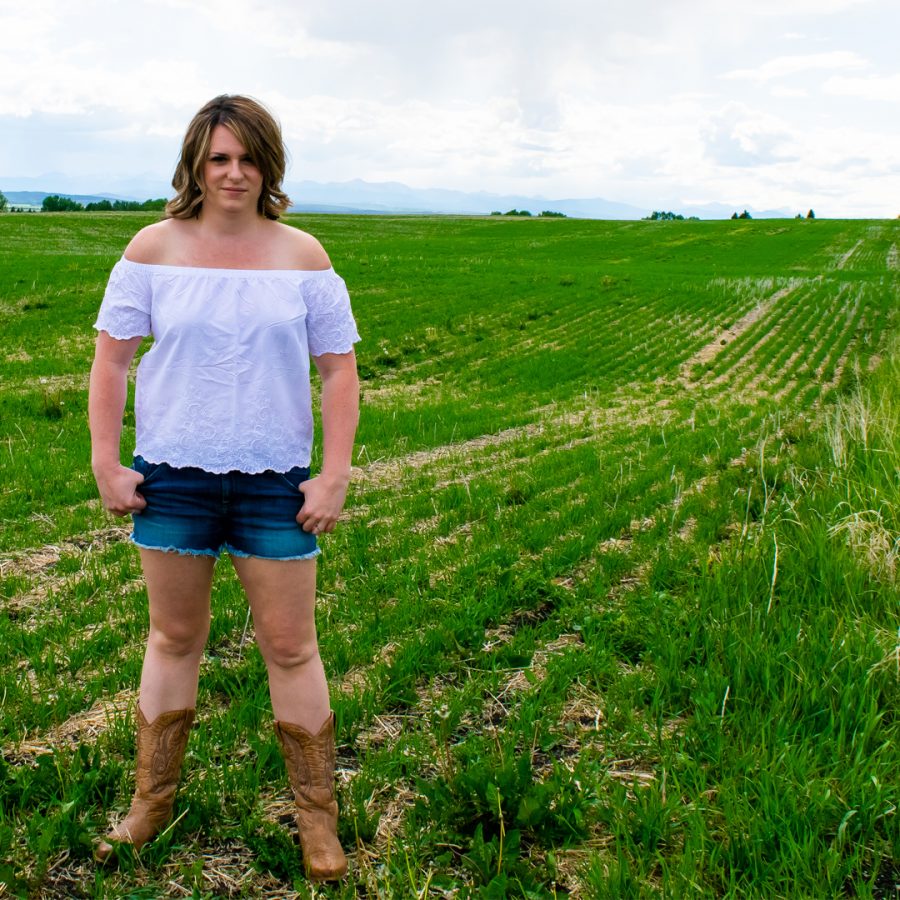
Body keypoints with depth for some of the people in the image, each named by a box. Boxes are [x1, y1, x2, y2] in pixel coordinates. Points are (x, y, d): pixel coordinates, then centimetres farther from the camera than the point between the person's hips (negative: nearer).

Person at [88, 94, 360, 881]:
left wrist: (335, 474, -5)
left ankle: (318, 818, 18)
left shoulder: (302, 255, 0)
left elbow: (339, 370, 1)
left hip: (275, 480, -1)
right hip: (172, 476, 1)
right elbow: (111, 358, 3)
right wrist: (106, 464, -3)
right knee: (174, 638, 13)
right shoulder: (155, 249, 0)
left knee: (291, 647, 3)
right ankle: (152, 802, 31)